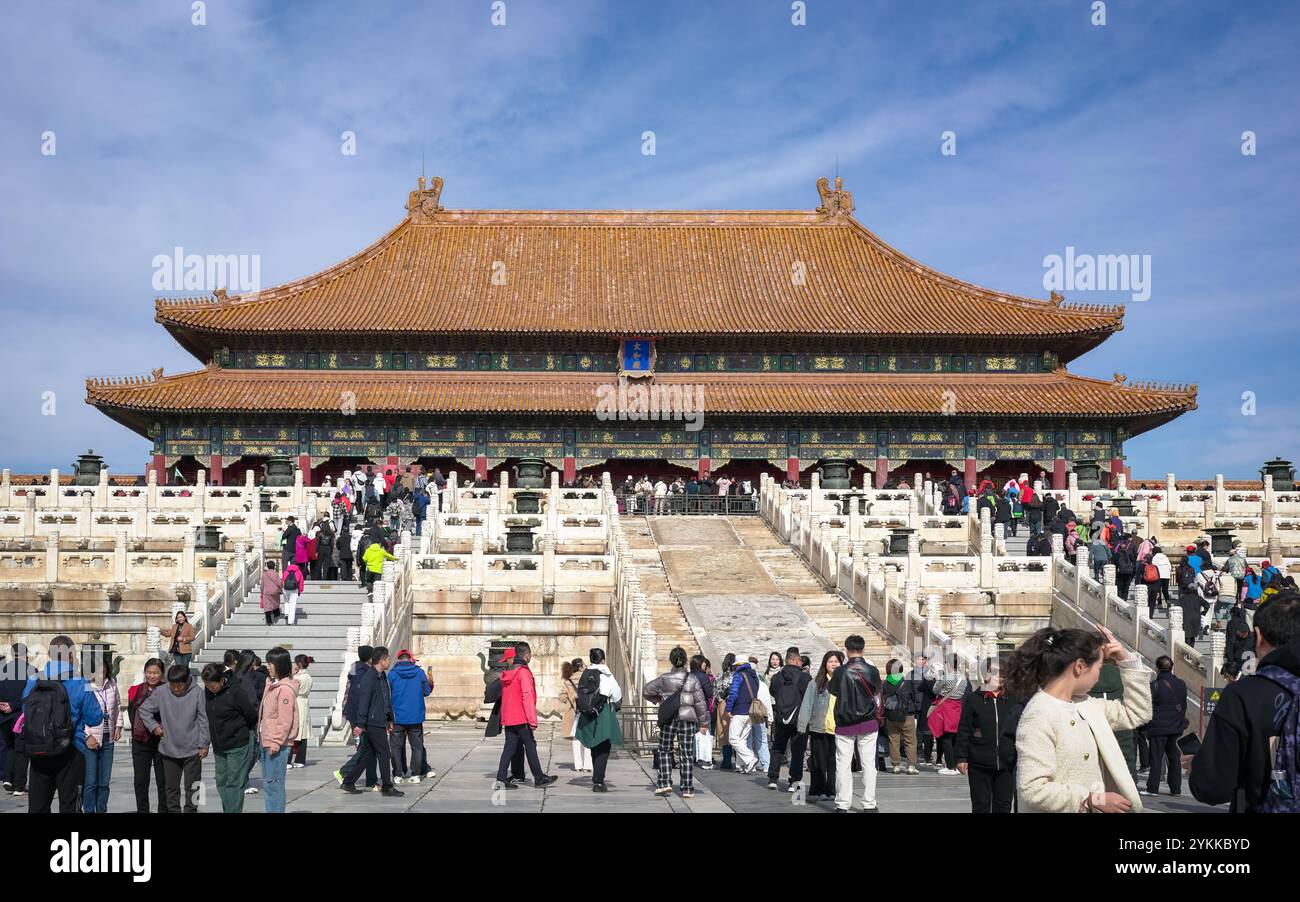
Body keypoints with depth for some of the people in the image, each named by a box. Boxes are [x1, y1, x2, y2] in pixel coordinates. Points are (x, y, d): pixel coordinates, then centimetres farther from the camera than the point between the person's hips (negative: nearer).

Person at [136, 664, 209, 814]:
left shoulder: (197, 693, -10)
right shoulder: (161, 693, -5)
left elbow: (203, 720, -6)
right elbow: (144, 709, 8)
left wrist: (203, 744, -6)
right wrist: (154, 727, 0)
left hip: (192, 750, -2)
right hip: (169, 750, 2)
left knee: (192, 787, 4)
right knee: (172, 787, 13)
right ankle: (173, 810, 23)